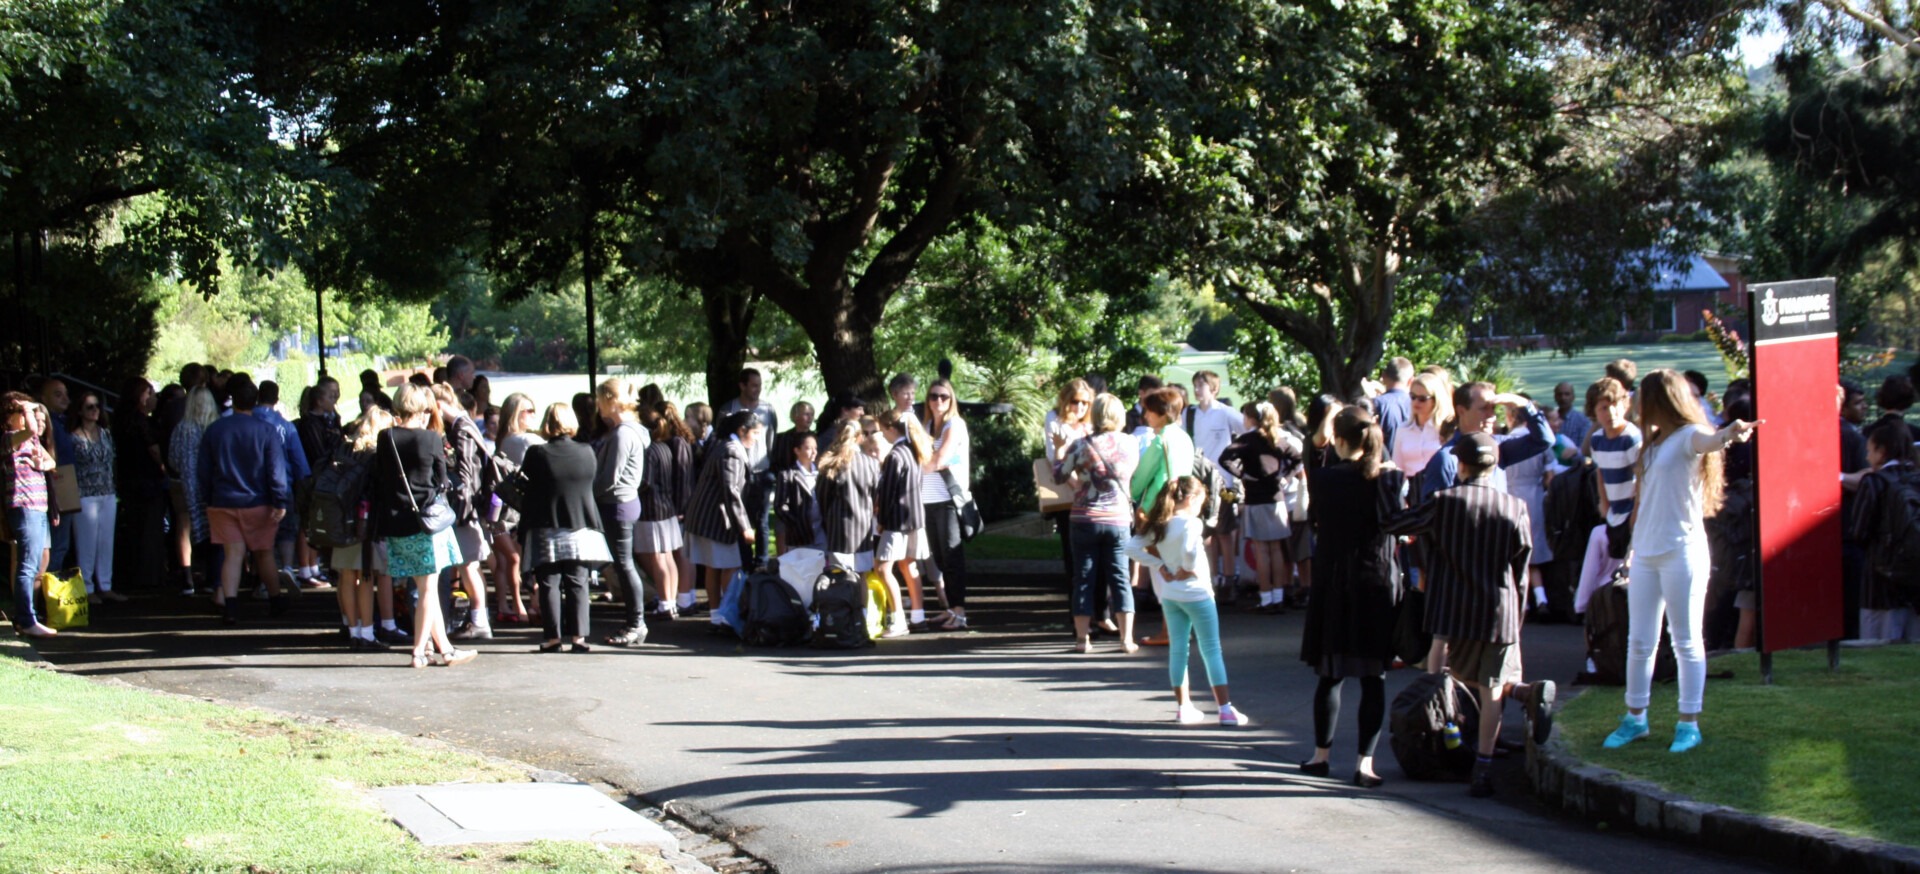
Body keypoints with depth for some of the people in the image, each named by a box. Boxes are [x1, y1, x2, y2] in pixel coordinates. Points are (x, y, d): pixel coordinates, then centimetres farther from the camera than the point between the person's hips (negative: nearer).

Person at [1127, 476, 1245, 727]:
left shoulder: (1158, 525, 3)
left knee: (1177, 649, 13)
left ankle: (1183, 707, 18)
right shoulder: (1190, 523, -18)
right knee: (1211, 650, 0)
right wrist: (1188, 569, -16)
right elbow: (1190, 551, -36)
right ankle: (1226, 710, 0)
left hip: (1170, 595, 6)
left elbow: (1132, 548, 1)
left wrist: (1160, 566, -1)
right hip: (1196, 594, -6)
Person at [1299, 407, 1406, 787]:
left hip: (1333, 587, 1)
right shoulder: (1392, 480, -7)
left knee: (1330, 675, 13)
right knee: (1374, 679, 3)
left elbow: (1314, 520, 4)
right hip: (1378, 586, 0)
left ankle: (1322, 754, 20)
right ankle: (1365, 762, -2)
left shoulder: (1323, 479, -7)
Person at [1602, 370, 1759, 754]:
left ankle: (1689, 723, 4)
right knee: (1639, 642, 10)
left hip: (1681, 551, -8)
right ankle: (1635, 718, 20)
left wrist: (1730, 433, -56)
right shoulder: (1653, 443, 17)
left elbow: (1709, 441, -32)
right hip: (1646, 552, 8)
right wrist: (1633, 553, 20)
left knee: (1686, 642, -1)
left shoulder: (1689, 435, -7)